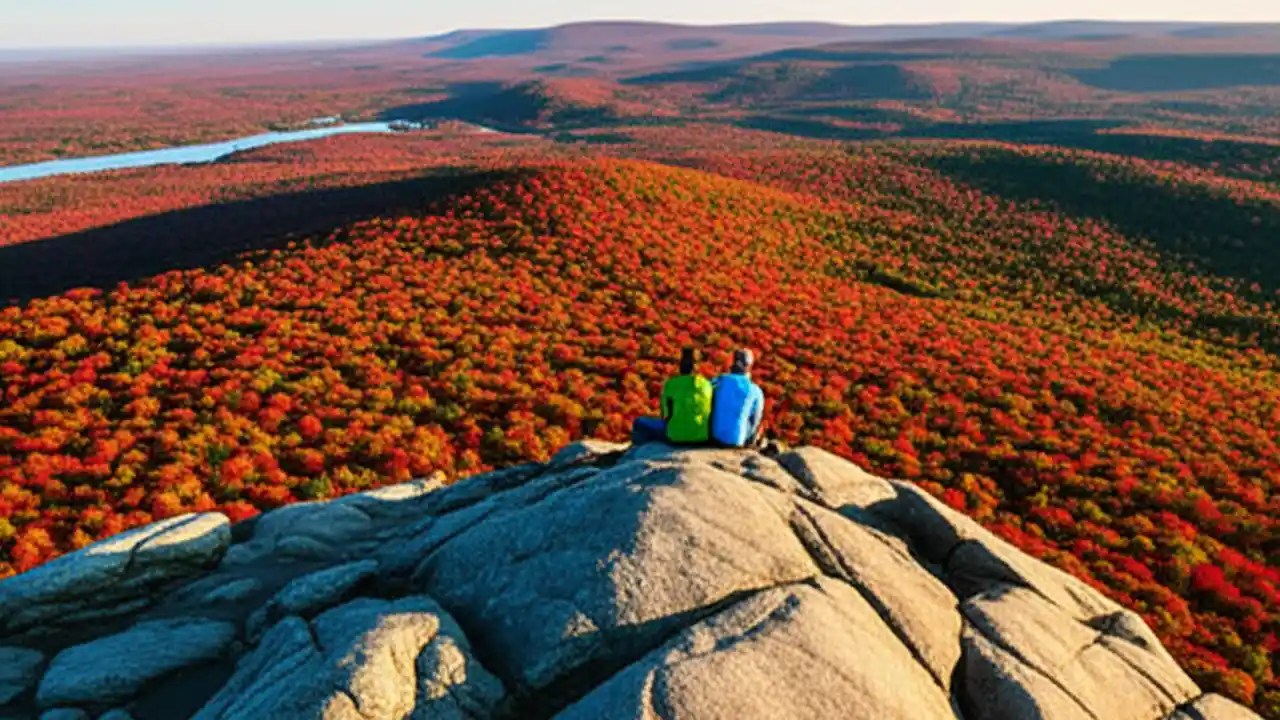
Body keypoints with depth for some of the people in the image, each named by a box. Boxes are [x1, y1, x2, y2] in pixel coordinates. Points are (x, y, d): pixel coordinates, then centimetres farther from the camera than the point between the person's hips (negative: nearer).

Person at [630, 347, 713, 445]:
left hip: (677, 435, -3)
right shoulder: (707, 384, 2)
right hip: (703, 436, 3)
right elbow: (710, 415, 8)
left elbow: (666, 415, 2)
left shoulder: (670, 384, -3)